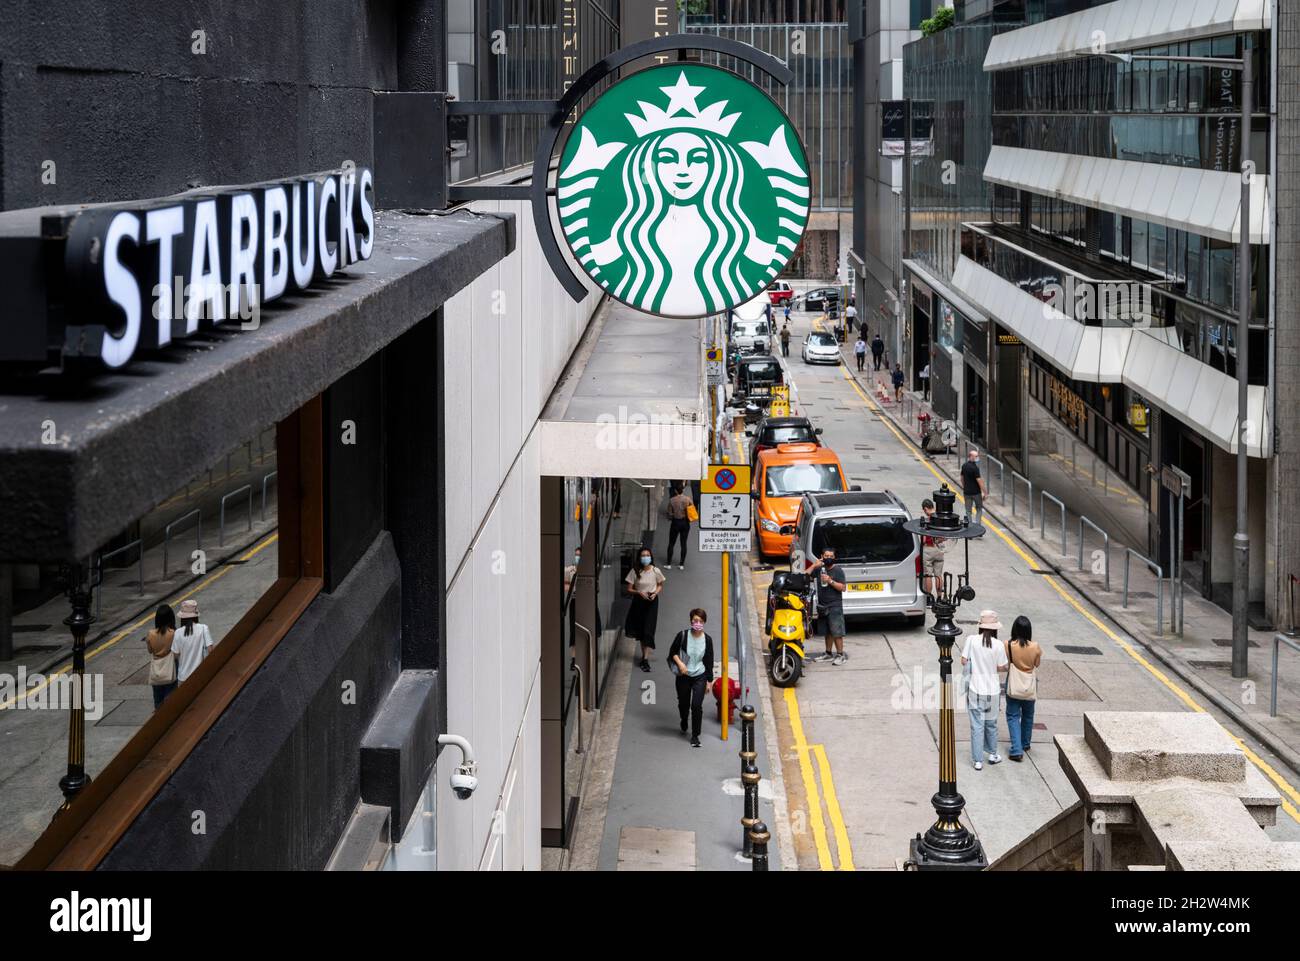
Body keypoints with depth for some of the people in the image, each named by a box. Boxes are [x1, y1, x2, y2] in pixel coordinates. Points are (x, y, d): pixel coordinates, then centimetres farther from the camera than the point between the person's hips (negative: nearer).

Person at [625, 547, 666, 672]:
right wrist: (639, 592, -20)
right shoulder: (635, 572, -8)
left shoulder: (656, 571, -7)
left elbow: (660, 585, 9)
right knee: (640, 630, 10)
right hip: (638, 601, 2)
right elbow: (629, 589, -2)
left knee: (648, 630, -9)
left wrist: (655, 593, -11)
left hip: (651, 602, -2)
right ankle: (644, 654, 27)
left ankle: (645, 659, -12)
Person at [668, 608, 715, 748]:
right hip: (683, 676, 0)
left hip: (700, 676, 0)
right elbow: (673, 652, -1)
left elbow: (709, 661, 1)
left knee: (697, 705, -11)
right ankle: (684, 722, 50)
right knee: (683, 703, 15)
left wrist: (709, 681, 3)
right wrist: (680, 663, -19)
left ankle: (695, 736, 2)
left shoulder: (707, 640, -6)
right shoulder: (682, 635, -11)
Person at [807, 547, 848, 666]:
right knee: (827, 632, 14)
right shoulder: (819, 569, 9)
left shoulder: (838, 570, -6)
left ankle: (840, 655, -5)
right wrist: (814, 566, -9)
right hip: (822, 606, 6)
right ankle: (828, 653, 22)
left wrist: (830, 581, -21)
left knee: (836, 632, -8)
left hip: (835, 606, -6)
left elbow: (843, 587, -10)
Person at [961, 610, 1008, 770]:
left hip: (975, 689, -1)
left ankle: (978, 761, 6)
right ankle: (993, 754, 33)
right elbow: (1001, 668, -4)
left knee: (977, 725, 5)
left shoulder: (972, 640, -12)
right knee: (991, 723, 20)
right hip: (992, 690, 1)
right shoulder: (998, 645, -11)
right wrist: (1009, 668, 18)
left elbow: (964, 661, -7)